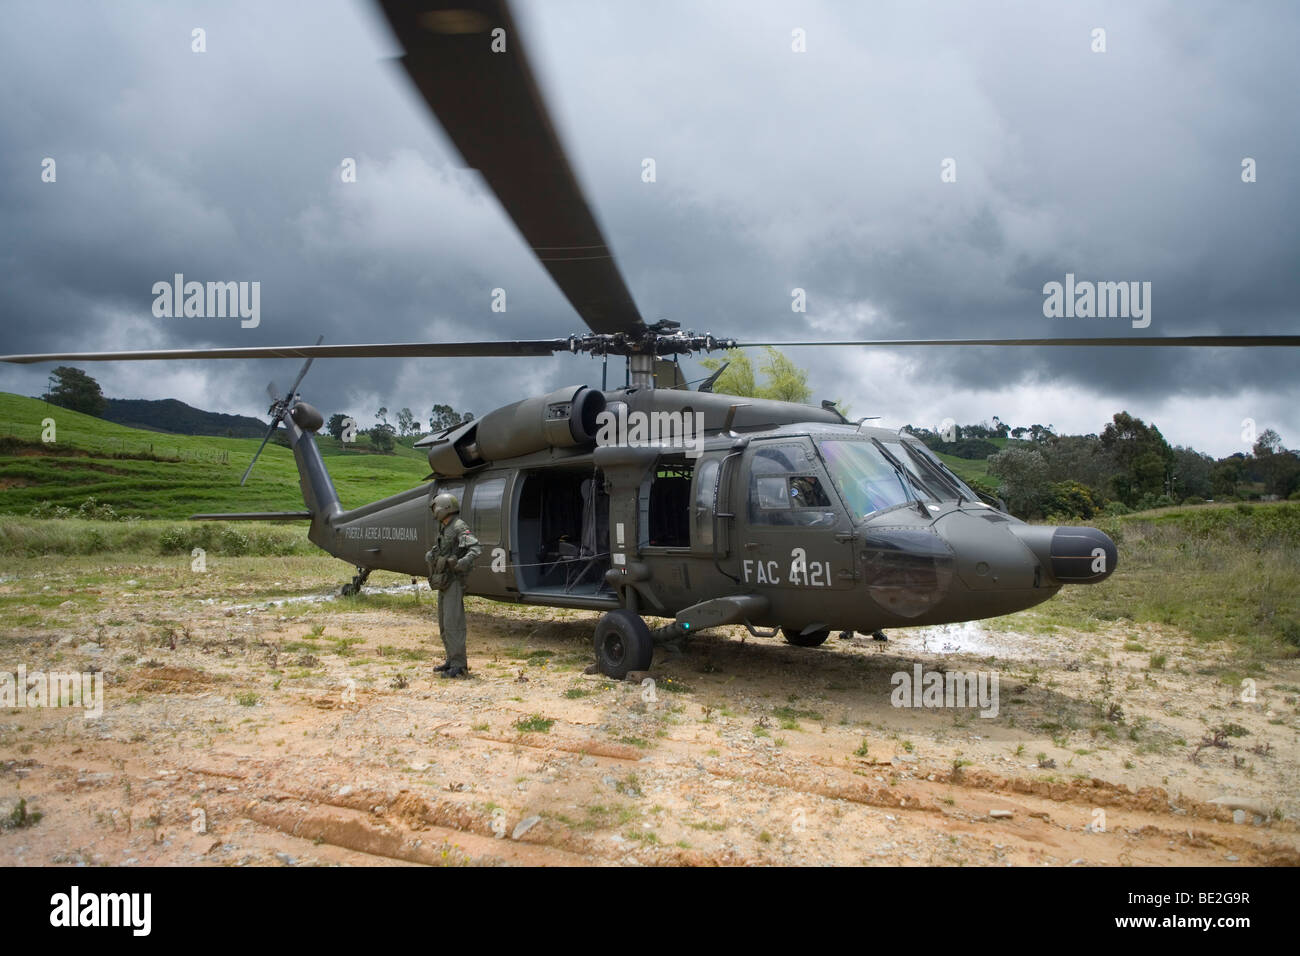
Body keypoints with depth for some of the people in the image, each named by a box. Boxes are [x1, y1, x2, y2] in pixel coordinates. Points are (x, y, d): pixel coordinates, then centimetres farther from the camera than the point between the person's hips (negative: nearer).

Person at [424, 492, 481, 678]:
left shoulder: (460, 528, -14)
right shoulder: (443, 529, 15)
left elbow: (476, 549, -27)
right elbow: (437, 548, 34)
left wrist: (461, 563, -39)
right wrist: (430, 556, 14)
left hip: (454, 583, -10)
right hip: (443, 583, 10)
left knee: (453, 623, -12)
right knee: (444, 624, 14)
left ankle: (460, 665, -10)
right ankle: (452, 660, 22)